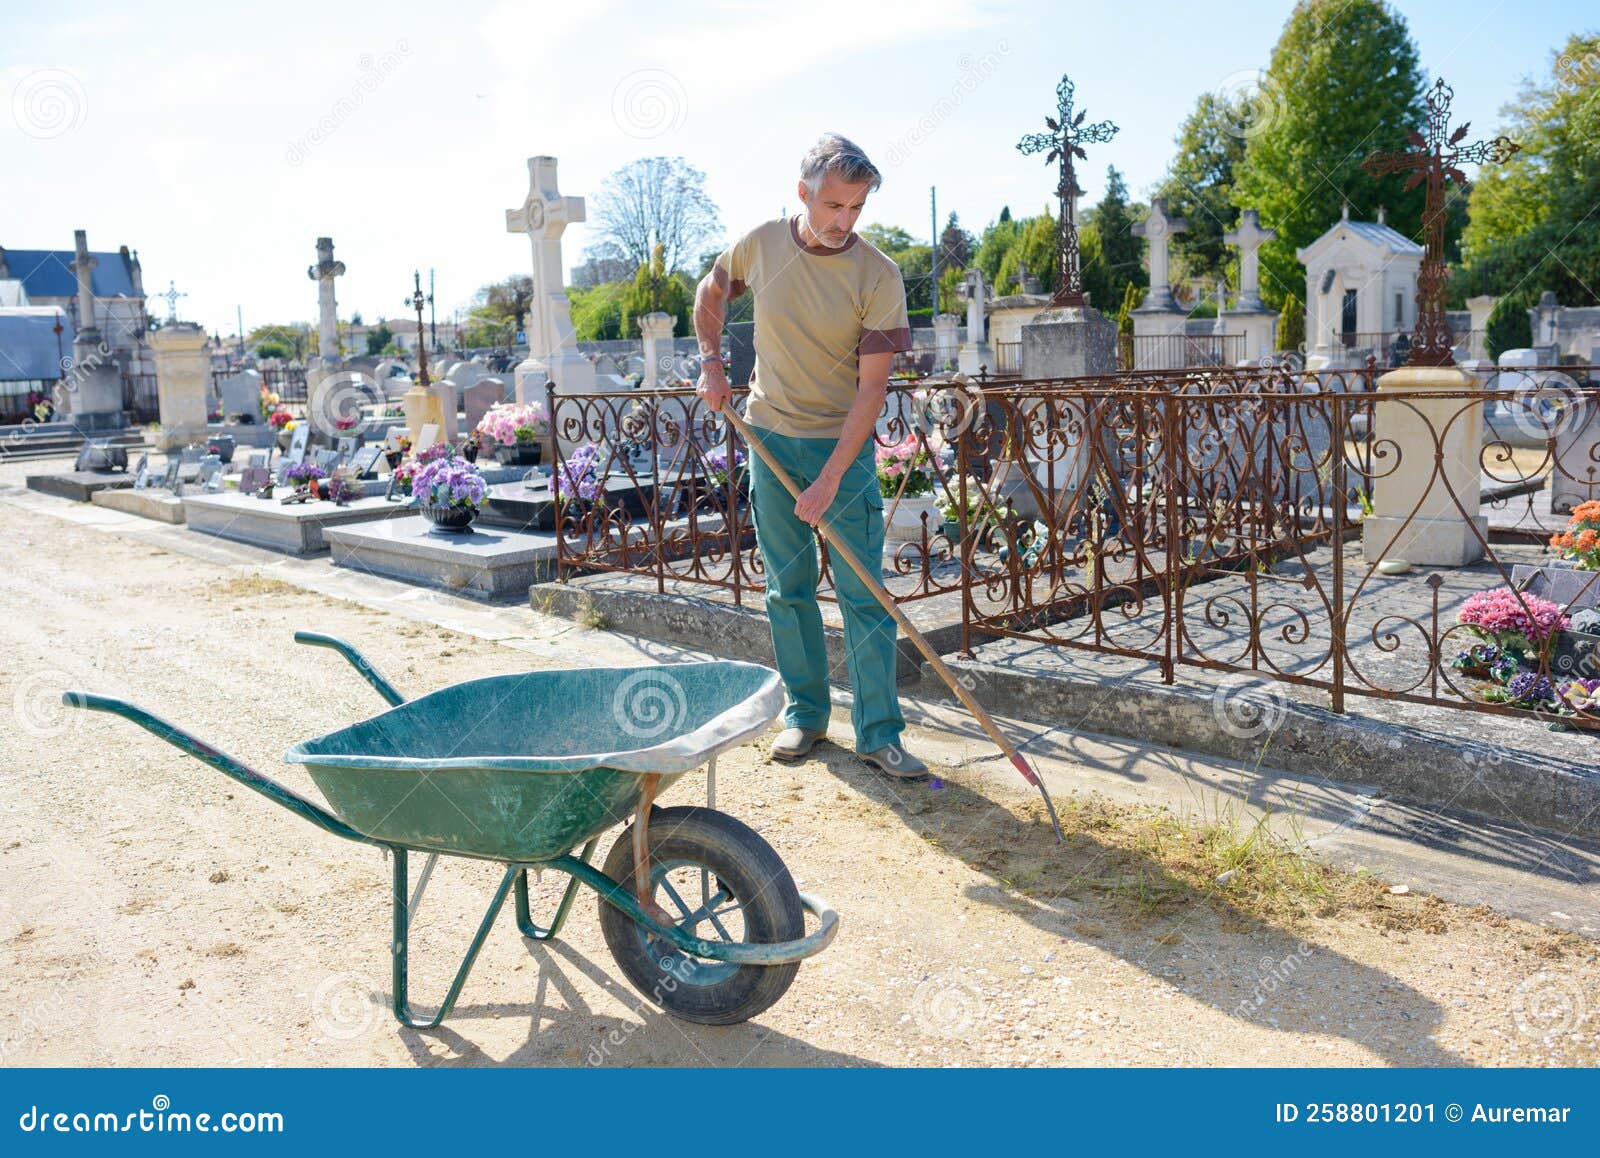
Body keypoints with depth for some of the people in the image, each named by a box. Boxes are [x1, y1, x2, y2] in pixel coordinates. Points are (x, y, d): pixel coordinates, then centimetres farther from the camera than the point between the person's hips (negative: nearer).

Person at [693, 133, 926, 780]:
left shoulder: (878, 276, -13)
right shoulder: (760, 245, -4)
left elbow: (871, 388, -15)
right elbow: (710, 295, 19)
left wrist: (830, 480, -20)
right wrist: (712, 365, 6)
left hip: (843, 444, -3)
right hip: (770, 438, 3)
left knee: (864, 595, -4)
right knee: (787, 588, 9)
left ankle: (879, 735, 4)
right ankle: (805, 714, 22)